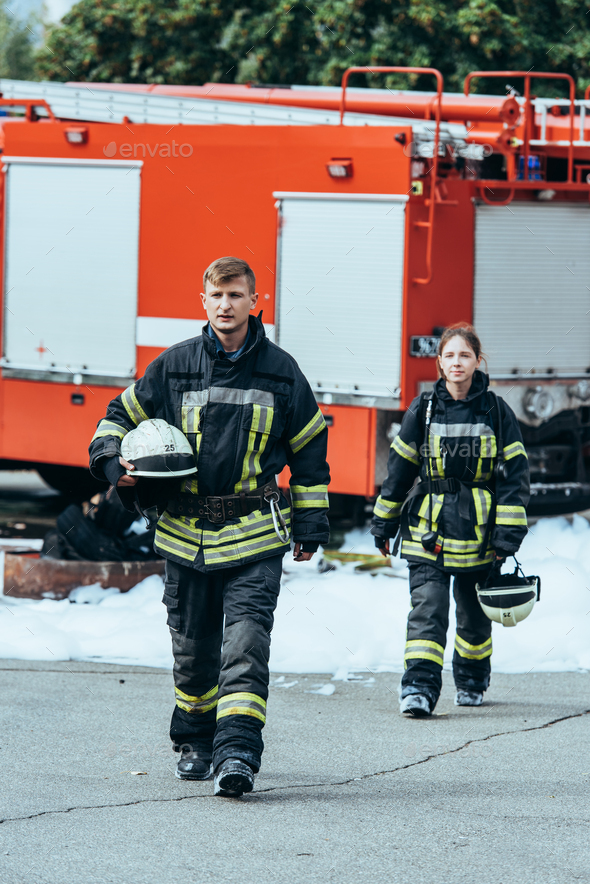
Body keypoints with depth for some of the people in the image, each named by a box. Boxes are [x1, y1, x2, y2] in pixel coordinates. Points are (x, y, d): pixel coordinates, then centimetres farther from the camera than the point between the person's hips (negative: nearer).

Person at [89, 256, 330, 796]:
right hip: (186, 530, 2)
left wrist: (310, 527, 11)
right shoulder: (173, 367, 3)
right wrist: (113, 462, -4)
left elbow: (310, 447, 11)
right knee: (193, 647, 11)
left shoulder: (280, 371, 2)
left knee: (245, 645, -14)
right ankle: (195, 745, 29)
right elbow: (122, 416, 16)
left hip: (254, 534, -2)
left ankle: (238, 752, -20)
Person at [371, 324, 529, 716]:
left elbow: (514, 475, 0)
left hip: (478, 533, 0)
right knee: (428, 608, -14)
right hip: (428, 533, 0)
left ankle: (472, 680, 35)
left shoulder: (496, 412, -1)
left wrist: (508, 535, -6)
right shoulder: (423, 411, 1)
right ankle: (420, 686, -20)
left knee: (475, 614, 14)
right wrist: (384, 524, 13)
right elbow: (400, 468, 9)